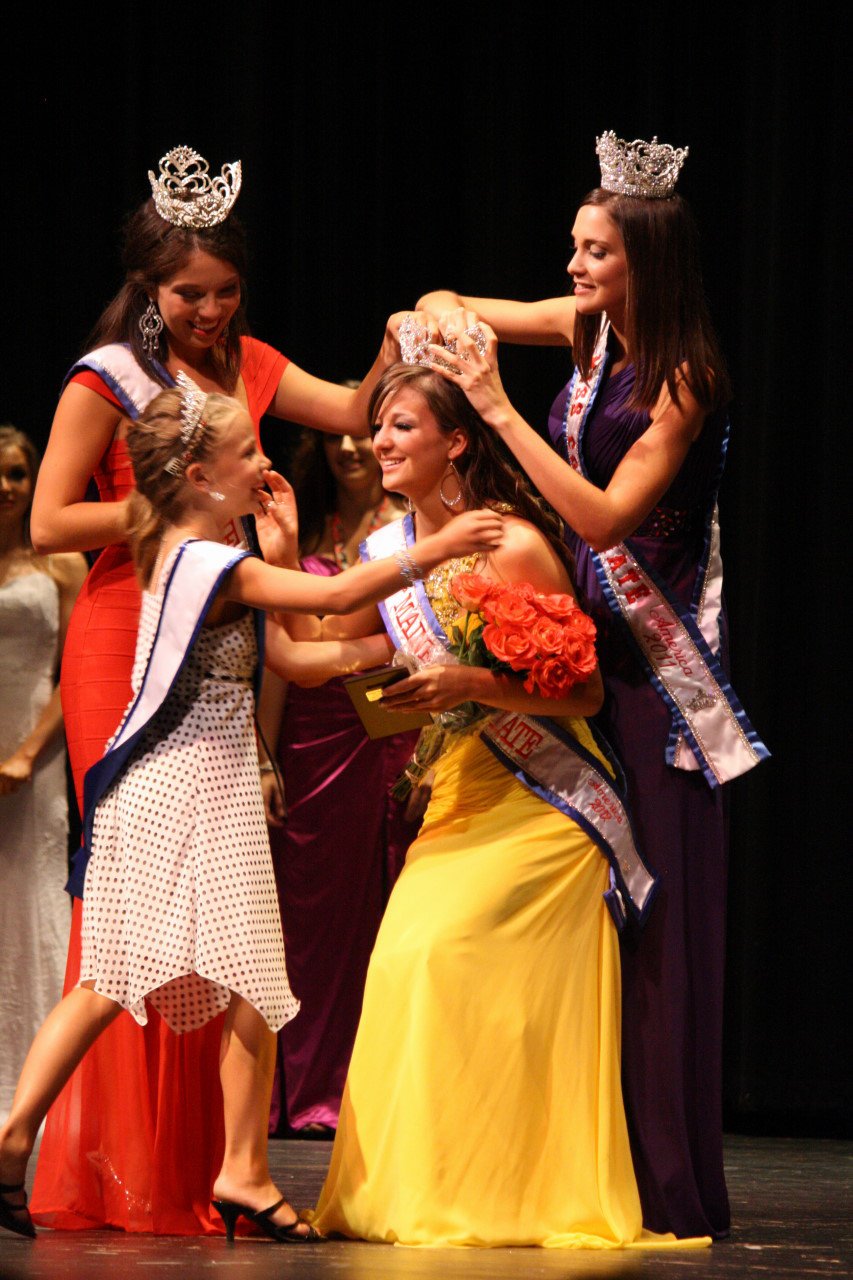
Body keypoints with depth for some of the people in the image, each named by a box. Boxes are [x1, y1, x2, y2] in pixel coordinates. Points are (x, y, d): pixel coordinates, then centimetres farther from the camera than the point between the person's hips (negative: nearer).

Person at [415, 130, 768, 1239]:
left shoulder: (682, 381, -12)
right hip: (583, 636, 7)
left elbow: (603, 514, -20)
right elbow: (440, 307, 20)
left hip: (651, 657, -7)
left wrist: (498, 409, -21)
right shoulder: (588, 330, 8)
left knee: (649, 912, -7)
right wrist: (460, 326, -4)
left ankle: (667, 1182, -5)